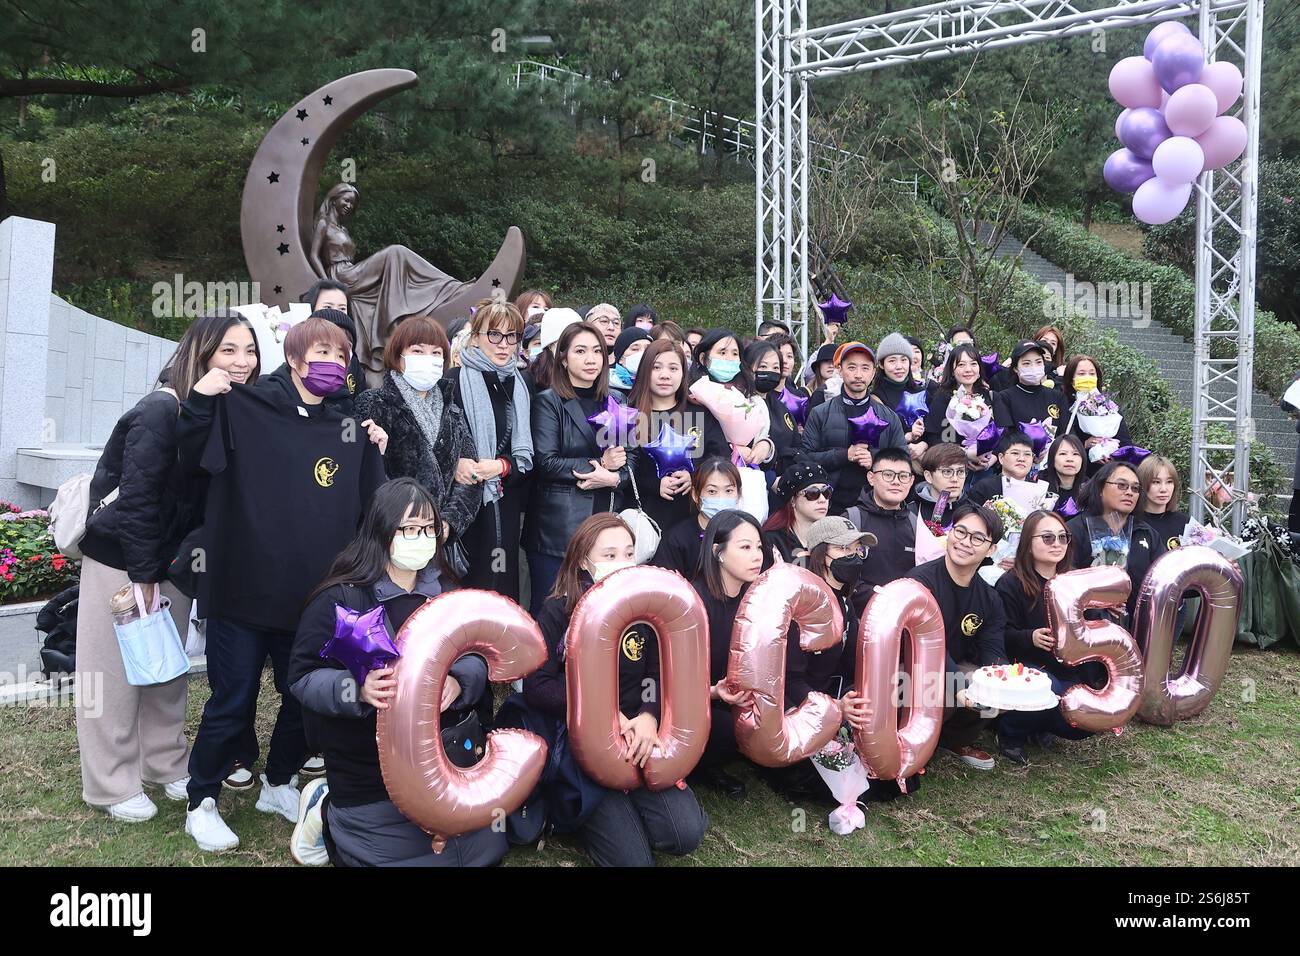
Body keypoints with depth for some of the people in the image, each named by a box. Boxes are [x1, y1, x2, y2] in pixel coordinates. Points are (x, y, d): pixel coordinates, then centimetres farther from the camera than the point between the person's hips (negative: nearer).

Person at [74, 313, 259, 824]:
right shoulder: (161, 411, -23)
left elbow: (211, 496, 4)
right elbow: (135, 495, -23)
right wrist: (143, 575, -19)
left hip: (171, 559, 7)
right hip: (120, 558, -7)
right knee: (115, 672, 4)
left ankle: (167, 765, 31)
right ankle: (112, 786, 17)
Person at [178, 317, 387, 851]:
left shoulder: (351, 432, 7)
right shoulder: (245, 410, -1)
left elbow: (367, 511, 8)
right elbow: (189, 458, -7)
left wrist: (377, 456, -7)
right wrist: (202, 401, -19)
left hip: (313, 596, 4)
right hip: (242, 590, -3)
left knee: (306, 700, 14)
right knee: (232, 703, 5)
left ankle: (279, 785, 38)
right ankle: (202, 803, 26)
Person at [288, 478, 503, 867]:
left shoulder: (445, 592, 4)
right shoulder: (340, 599, -13)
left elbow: (479, 658, -1)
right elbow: (303, 678, -15)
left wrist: (457, 682, -24)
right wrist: (357, 689, -34)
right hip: (370, 772, -6)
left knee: (485, 851, 16)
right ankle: (330, 814, 24)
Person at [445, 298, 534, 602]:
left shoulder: (521, 385, 13)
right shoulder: (453, 381, -2)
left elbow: (530, 453, 12)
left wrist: (502, 466, -6)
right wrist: (454, 462, -19)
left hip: (504, 507, 4)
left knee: (501, 586, 4)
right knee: (463, 586, -3)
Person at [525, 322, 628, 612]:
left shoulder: (616, 402, 14)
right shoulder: (549, 402, -2)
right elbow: (546, 463, -12)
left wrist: (613, 477, -10)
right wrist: (600, 463, -13)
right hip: (558, 527, -4)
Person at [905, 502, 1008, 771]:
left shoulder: (989, 599, 3)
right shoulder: (920, 581, -20)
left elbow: (993, 652, -7)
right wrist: (960, 686, -45)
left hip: (956, 669, 7)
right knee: (947, 691, -34)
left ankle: (956, 739, 12)